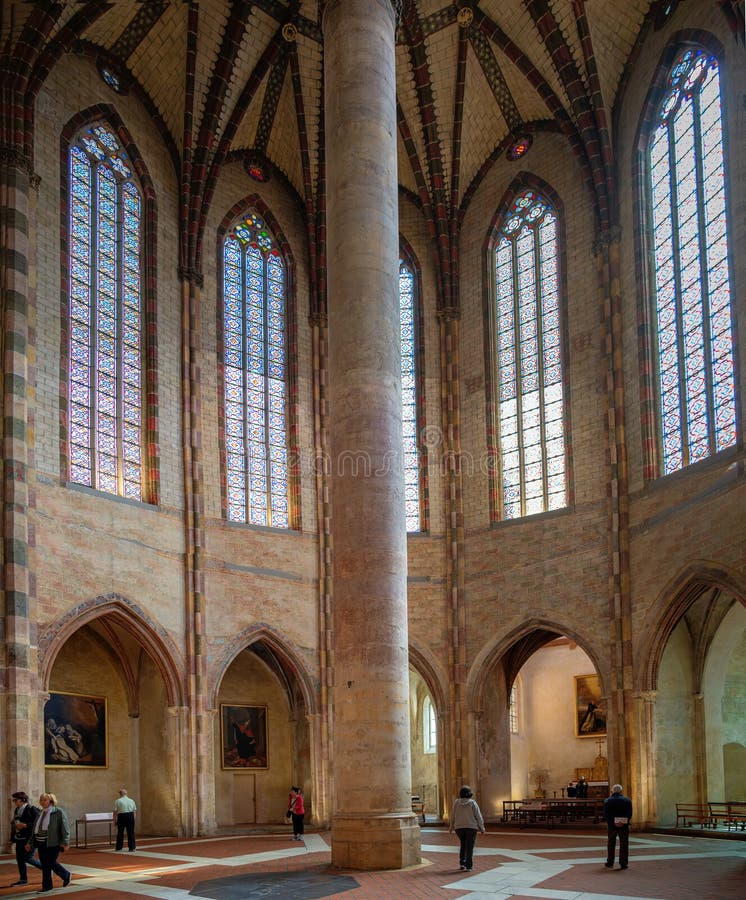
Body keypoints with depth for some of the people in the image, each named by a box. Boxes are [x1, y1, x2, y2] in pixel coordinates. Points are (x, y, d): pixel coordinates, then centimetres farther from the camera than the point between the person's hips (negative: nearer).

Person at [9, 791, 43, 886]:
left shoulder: (31, 809, -14)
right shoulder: (17, 810, 11)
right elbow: (15, 823, 22)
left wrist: (25, 825, -25)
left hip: (29, 838, -8)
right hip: (19, 839, 8)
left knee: (27, 858, -10)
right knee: (19, 858, 8)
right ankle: (23, 879, 17)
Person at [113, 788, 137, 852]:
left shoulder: (118, 801, -2)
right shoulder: (131, 801, 9)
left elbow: (115, 812, -5)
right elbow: (134, 811, 10)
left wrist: (115, 820, 2)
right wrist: (133, 819, 16)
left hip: (121, 816, -2)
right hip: (130, 816, 3)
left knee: (120, 832, 9)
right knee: (131, 832, 5)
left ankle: (119, 847, 15)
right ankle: (132, 848, 3)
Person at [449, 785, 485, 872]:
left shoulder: (456, 802, -2)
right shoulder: (472, 803, -8)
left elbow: (453, 815, 5)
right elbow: (478, 816, -7)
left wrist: (451, 827, 18)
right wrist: (482, 828, 4)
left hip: (459, 827, 3)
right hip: (471, 827, -3)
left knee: (463, 845, 21)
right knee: (469, 847, 3)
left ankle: (462, 863, 13)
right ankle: (468, 866, -3)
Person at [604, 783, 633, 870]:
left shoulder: (607, 801, 0)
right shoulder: (627, 800, 0)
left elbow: (606, 815, -8)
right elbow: (629, 814, -9)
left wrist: (613, 823, -11)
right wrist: (624, 823, -12)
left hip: (612, 826, 1)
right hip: (624, 826, -1)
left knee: (611, 844, 13)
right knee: (624, 845, 6)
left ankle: (610, 863, 19)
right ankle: (623, 863, 4)